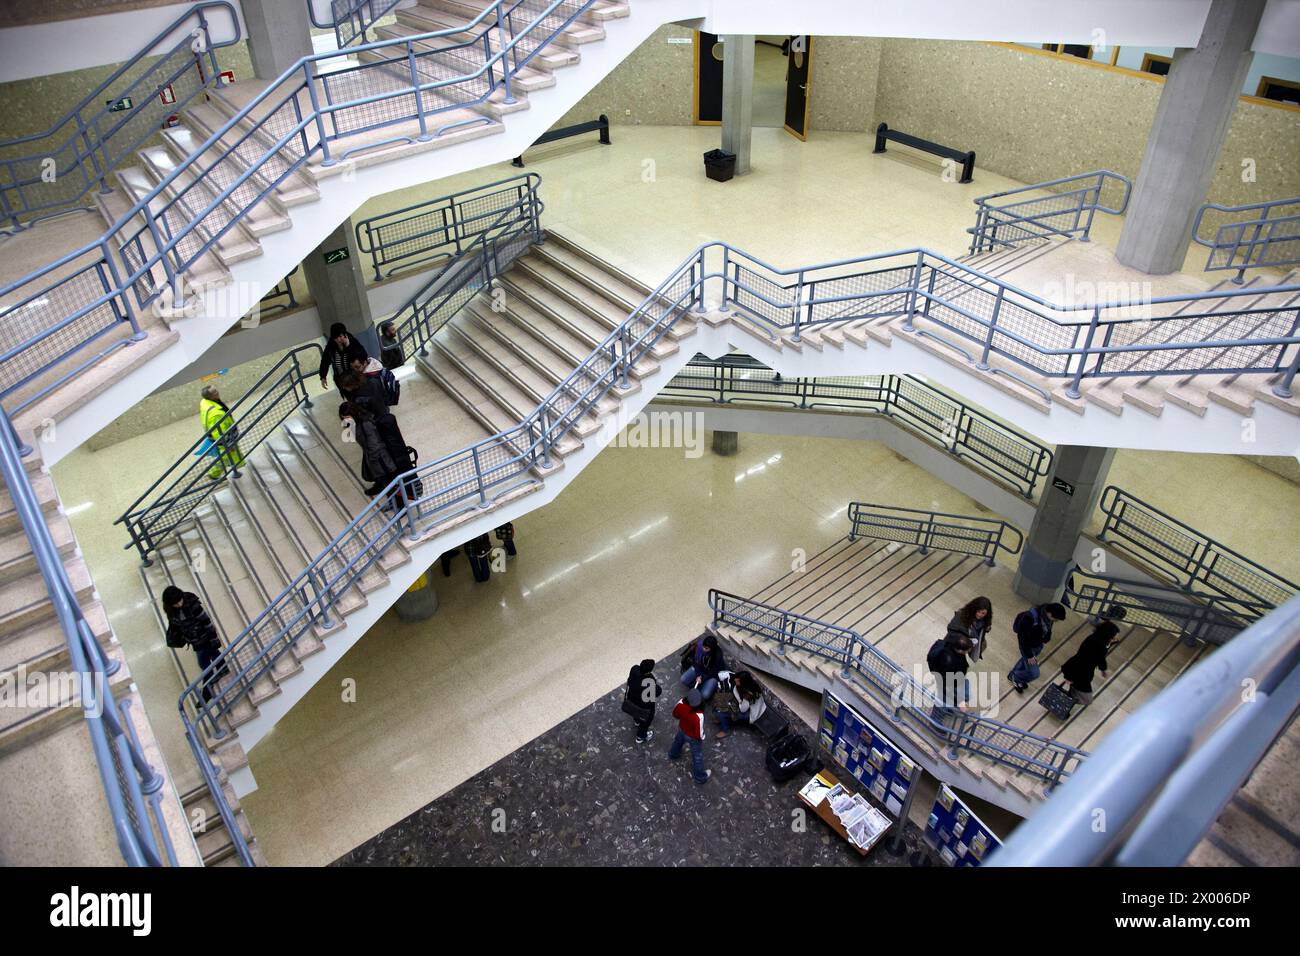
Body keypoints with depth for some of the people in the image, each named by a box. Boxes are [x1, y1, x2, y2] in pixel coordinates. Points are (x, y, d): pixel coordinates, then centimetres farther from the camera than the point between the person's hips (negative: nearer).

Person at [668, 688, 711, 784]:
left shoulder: (681, 703, -33)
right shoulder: (699, 716, -45)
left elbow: (675, 714, -10)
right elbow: (699, 734, -30)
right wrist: (702, 737, -7)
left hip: (681, 729, 5)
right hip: (693, 737, -5)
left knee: (678, 741, 38)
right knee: (697, 756, 21)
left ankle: (673, 754, 69)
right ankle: (700, 777, 44)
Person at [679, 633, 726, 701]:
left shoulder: (718, 654, -32)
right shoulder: (699, 645, -23)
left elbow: (715, 671, -20)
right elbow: (695, 661, -8)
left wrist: (703, 678, -21)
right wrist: (698, 675, -17)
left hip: (711, 674, -4)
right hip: (699, 668, 4)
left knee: (705, 695, -20)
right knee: (684, 680, -13)